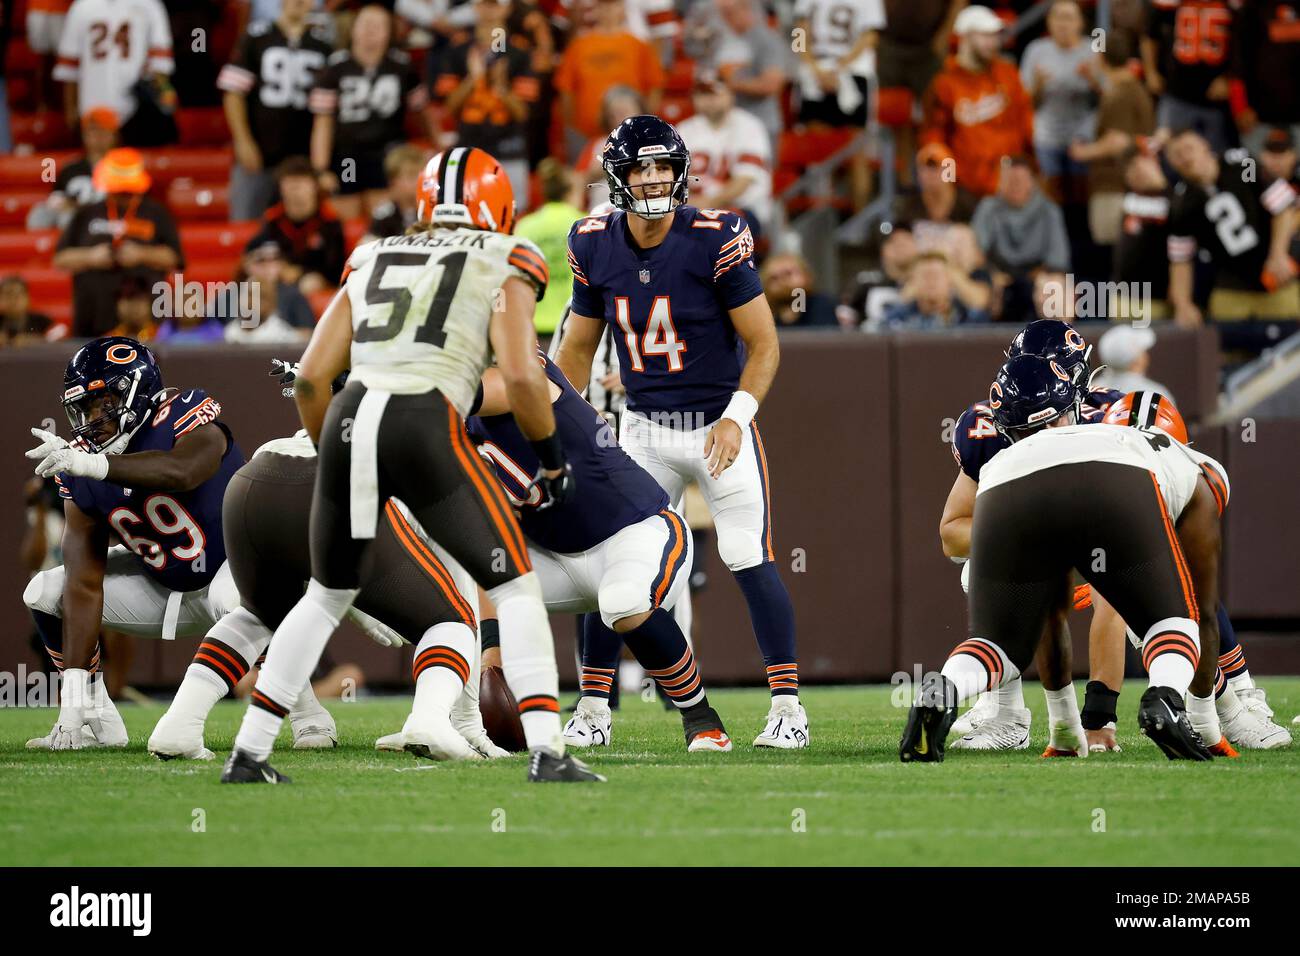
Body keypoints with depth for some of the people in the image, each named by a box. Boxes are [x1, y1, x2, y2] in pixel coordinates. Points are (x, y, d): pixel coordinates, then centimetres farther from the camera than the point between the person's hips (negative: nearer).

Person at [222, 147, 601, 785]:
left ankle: (247, 754, 24)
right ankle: (546, 752, -6)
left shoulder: (371, 263, 25)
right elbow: (521, 375, -2)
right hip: (426, 428, -4)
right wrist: (553, 458, 12)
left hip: (349, 422, 5)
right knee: (515, 589, 7)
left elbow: (310, 379, 18)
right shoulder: (504, 266, 13)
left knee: (326, 596, 24)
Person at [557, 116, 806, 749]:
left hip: (719, 427, -3)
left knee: (749, 562, -8)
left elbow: (764, 344, -11)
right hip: (645, 430, 4)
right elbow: (578, 347, 11)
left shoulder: (714, 240, -16)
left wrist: (737, 417, -23)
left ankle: (787, 704, 2)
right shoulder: (596, 247, -3)